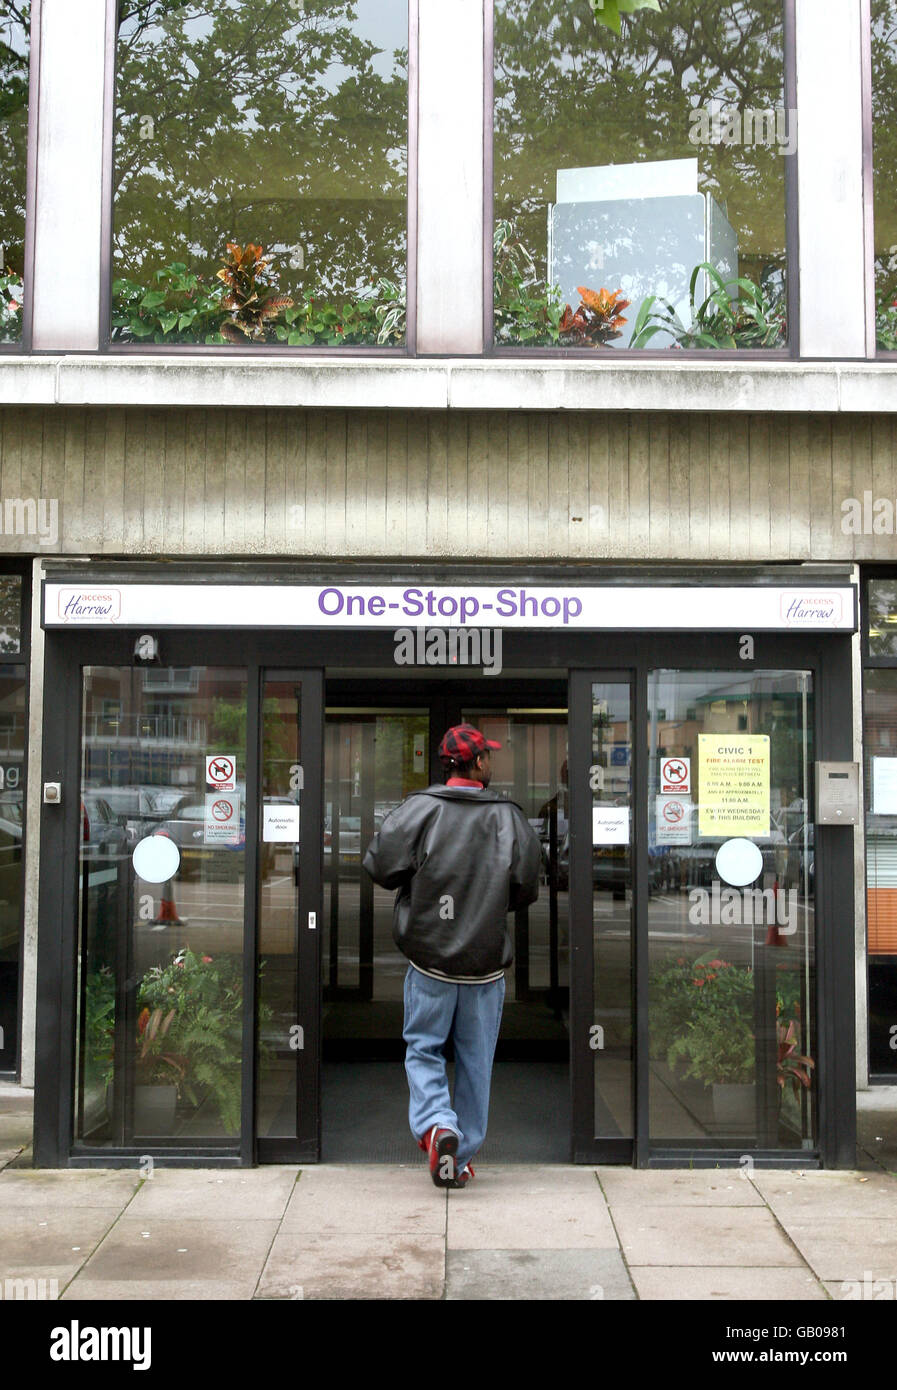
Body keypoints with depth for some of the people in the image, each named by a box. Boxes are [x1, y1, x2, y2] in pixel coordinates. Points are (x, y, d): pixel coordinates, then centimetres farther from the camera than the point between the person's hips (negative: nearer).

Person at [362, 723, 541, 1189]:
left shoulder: (420, 808, -8)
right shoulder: (510, 817, -2)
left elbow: (380, 864, -10)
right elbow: (526, 888, 0)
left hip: (429, 958, -1)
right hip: (487, 961, 1)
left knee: (422, 1049, 12)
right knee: (475, 1059, 12)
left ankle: (436, 1126, -11)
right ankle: (461, 1159, 17)